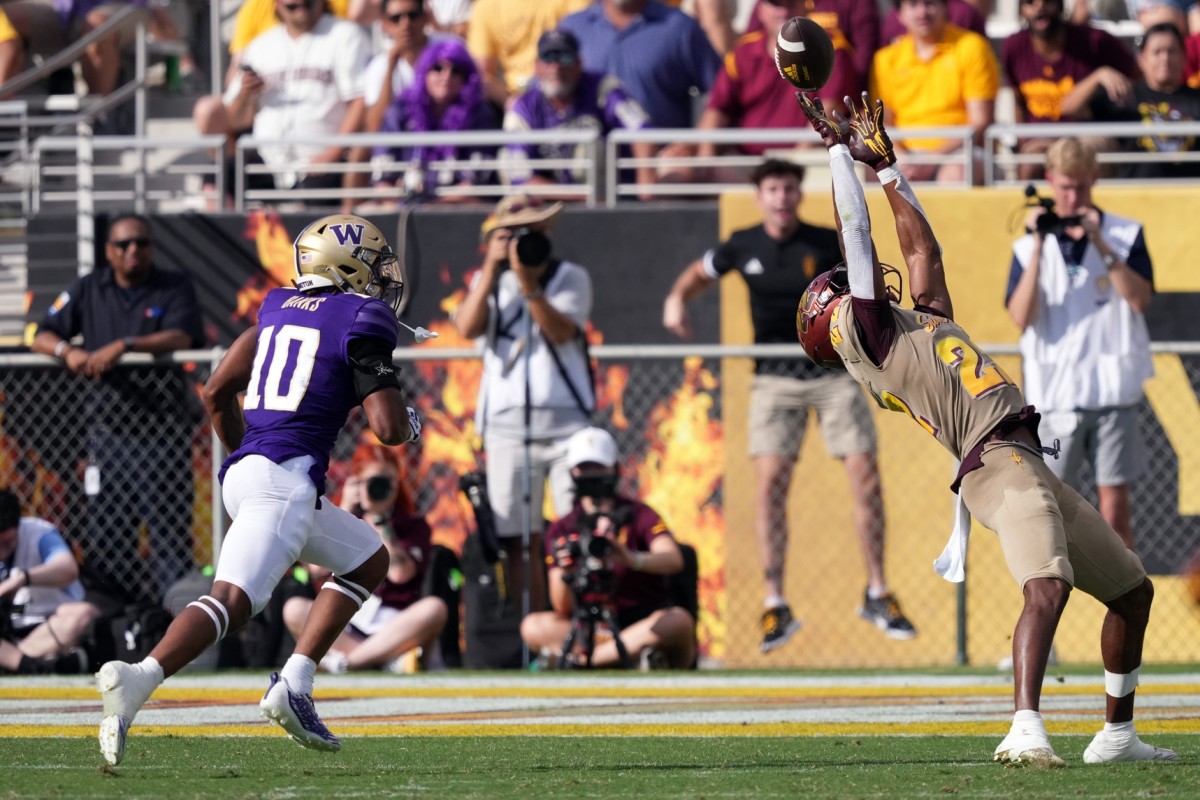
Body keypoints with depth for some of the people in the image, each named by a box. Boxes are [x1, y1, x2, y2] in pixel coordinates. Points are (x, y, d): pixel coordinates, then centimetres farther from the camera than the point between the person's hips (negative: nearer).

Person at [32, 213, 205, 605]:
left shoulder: (175, 287, 7)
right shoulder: (88, 290, 15)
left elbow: (182, 337, -10)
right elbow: (42, 337, 12)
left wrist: (124, 346, -21)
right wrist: (67, 350, -11)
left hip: (162, 426, -3)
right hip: (108, 423, 3)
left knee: (169, 524, -7)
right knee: (105, 531, 1)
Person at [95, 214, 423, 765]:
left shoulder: (279, 307, 18)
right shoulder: (361, 320, -2)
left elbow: (216, 393, 21)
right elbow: (388, 428, -8)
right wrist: (410, 423, 16)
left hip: (243, 468, 8)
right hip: (286, 477, -8)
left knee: (368, 561, 22)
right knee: (235, 599, -20)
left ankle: (294, 685, 9)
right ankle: (138, 680, -41)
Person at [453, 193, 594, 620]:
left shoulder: (570, 277, 4)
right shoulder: (488, 282, 12)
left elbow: (561, 332, -12)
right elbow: (468, 328, -6)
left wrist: (528, 284, -23)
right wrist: (492, 270, -10)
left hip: (566, 422, -2)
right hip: (508, 426, 2)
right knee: (518, 542, 0)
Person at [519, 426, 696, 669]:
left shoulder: (638, 515, 2)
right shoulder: (561, 530, 7)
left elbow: (673, 560, -19)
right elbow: (564, 610, -2)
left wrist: (633, 559, -40)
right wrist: (564, 576, -26)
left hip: (644, 622, -2)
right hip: (590, 627, 2)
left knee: (679, 621, -34)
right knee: (533, 627, -23)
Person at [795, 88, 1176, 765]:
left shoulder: (923, 319, 25)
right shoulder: (868, 335, 2)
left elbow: (922, 247, 36)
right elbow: (858, 235, 4)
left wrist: (886, 164, 38)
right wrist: (841, 151, 14)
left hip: (1035, 471, 9)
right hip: (998, 463, -9)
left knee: (1133, 589, 16)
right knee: (1048, 585, -31)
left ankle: (1117, 734, 24)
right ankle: (1026, 729, -46)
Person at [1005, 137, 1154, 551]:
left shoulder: (1125, 235, 4)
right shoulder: (1030, 245, 5)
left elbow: (1140, 298, -10)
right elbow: (1021, 316, -7)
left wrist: (1100, 245, -16)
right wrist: (1038, 248, -13)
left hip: (1112, 389, 0)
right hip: (1054, 393, 0)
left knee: (1115, 502, 2)